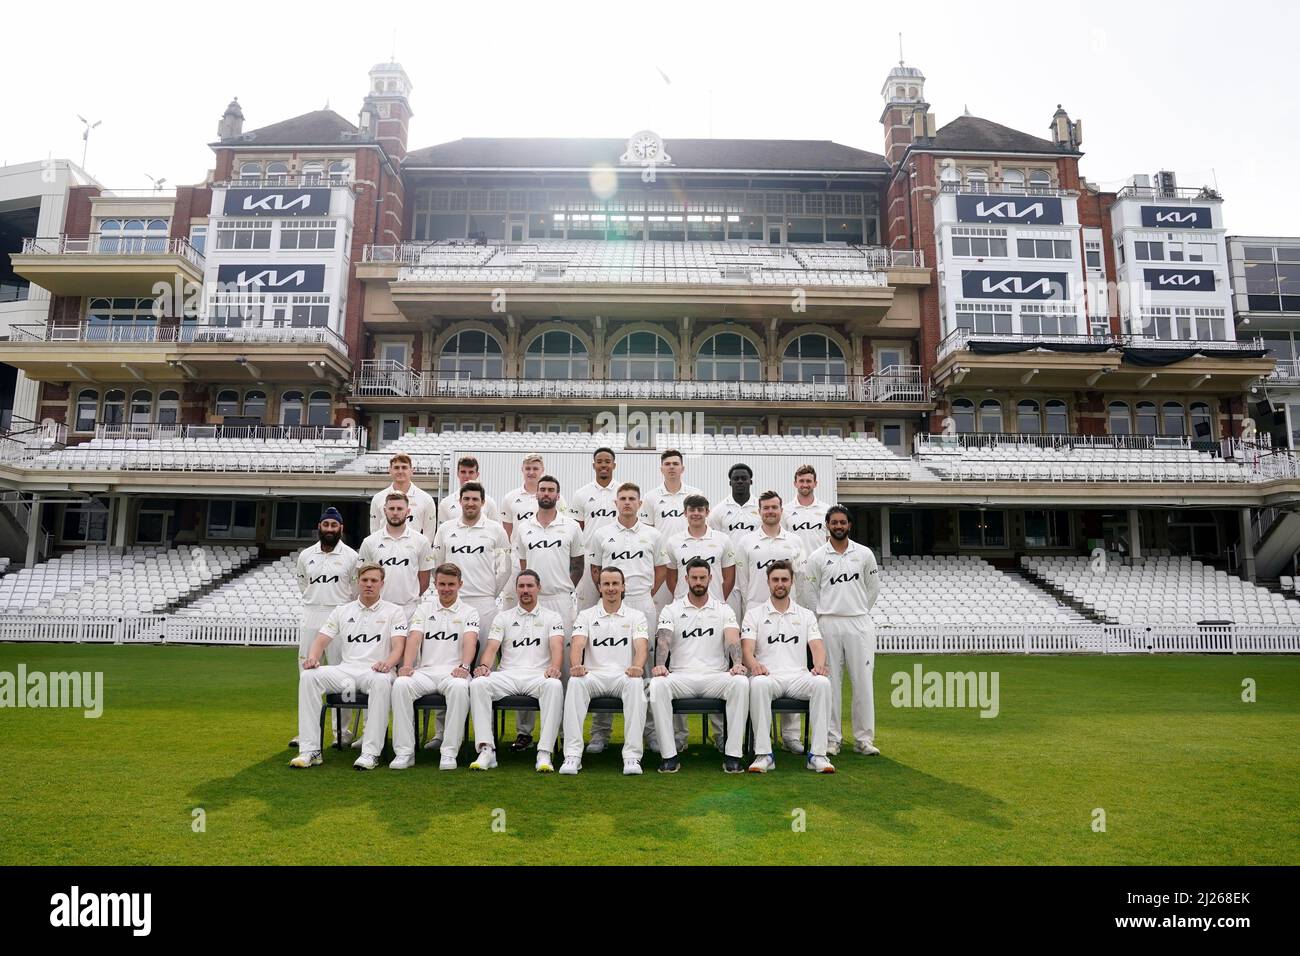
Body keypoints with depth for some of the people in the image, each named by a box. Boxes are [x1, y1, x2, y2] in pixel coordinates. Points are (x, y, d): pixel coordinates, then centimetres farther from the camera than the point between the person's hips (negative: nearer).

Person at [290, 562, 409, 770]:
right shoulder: (342, 611, 18)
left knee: (381, 681, -39)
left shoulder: (393, 611, 8)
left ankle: (371, 752, -35)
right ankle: (310, 749, -22)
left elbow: (398, 646, -5)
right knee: (308, 676, -23)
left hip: (375, 672, -3)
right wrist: (312, 658, -12)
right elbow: (321, 641, 12)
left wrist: (387, 663, -27)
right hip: (346, 669, 4)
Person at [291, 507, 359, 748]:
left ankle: (342, 730, 7)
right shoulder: (305, 555, 9)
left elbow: (357, 593, 5)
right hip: (310, 619, 3)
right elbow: (303, 586, 19)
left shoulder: (351, 556, 0)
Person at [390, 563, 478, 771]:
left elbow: (470, 640, -7)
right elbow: (414, 638, 2)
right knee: (400, 684, -29)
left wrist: (464, 666, -27)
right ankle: (404, 752, -22)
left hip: (453, 672, -2)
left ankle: (449, 753, -28)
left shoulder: (468, 612, 12)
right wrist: (407, 665, -16)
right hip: (425, 670, 2)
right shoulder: (424, 609, 18)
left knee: (460, 687, -37)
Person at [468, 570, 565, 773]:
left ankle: (544, 753, -36)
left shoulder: (551, 617, 13)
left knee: (554, 685, -37)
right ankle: (486, 750, -29)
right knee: (477, 683, -29)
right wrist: (484, 666, -17)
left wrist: (554, 667, -26)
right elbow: (491, 648, 7)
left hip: (538, 675, -2)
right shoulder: (503, 617, 19)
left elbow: (557, 646, -4)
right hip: (507, 675, 2)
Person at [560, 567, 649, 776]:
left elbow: (641, 645, -4)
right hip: (594, 675, 1)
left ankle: (632, 755, -33)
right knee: (575, 682, -33)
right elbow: (578, 644, -2)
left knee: (636, 683, -36)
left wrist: (637, 667, -27)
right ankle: (572, 754, -32)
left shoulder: (636, 616, 13)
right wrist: (576, 665, -25)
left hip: (624, 675, -1)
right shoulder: (586, 616, 15)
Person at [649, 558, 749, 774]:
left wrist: (737, 663, -26)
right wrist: (660, 665, -26)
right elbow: (663, 640, -4)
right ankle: (669, 755, -24)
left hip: (715, 675, 0)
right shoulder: (671, 610, 12)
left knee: (741, 683, -32)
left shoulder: (723, 610, 13)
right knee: (657, 685, -33)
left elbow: (732, 638, -4)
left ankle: (733, 754, -24)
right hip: (681, 676, 0)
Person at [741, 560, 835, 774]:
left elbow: (817, 646, 6)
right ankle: (763, 754, -31)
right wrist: (754, 664, -25)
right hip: (768, 676, -2)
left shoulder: (806, 615, 19)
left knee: (822, 683, -32)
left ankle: (818, 754, -26)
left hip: (798, 676, 2)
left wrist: (820, 665, -18)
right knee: (758, 684, -38)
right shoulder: (754, 614, 12)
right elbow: (746, 649, -1)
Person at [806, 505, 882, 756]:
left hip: (859, 624, 1)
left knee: (863, 681, 1)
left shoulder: (864, 553, 7)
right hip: (828, 625, -1)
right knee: (831, 682, 2)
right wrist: (823, 619, 6)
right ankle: (832, 738, 9)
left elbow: (873, 588, 14)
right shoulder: (817, 557, 3)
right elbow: (812, 594, 7)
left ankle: (864, 738, 9)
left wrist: (860, 613, 12)